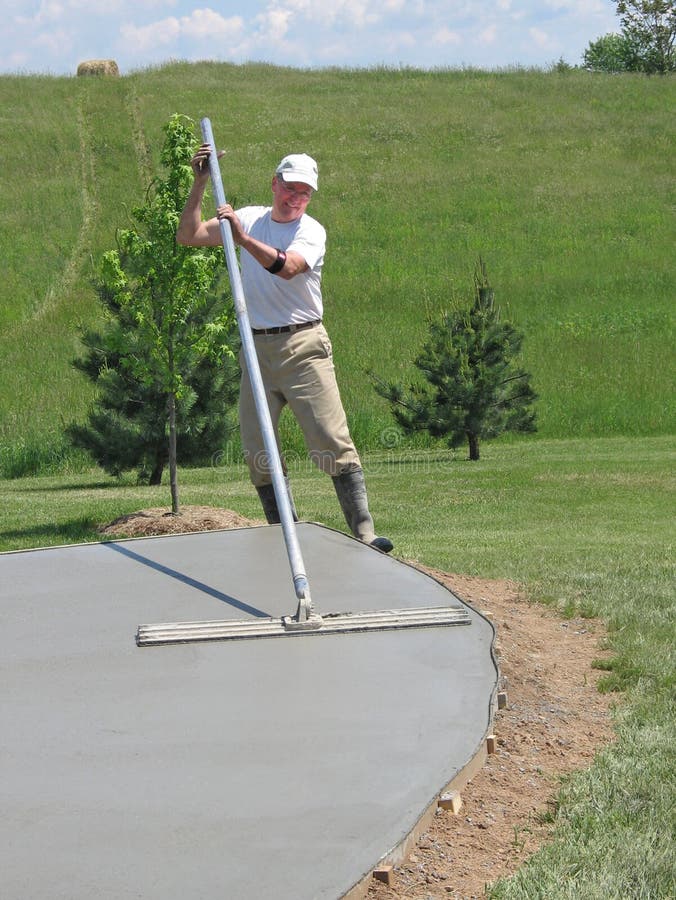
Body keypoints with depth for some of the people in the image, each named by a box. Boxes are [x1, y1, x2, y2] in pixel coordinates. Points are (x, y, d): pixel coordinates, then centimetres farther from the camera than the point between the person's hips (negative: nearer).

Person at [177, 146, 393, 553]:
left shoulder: (312, 231, -2)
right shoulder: (249, 218, 11)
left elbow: (287, 267, -23)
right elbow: (188, 236, 6)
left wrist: (243, 238, -33)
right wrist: (200, 185, -3)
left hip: (303, 347, -4)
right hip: (256, 348, 4)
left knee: (333, 441, -11)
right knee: (258, 451, 3)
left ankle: (364, 532, -12)